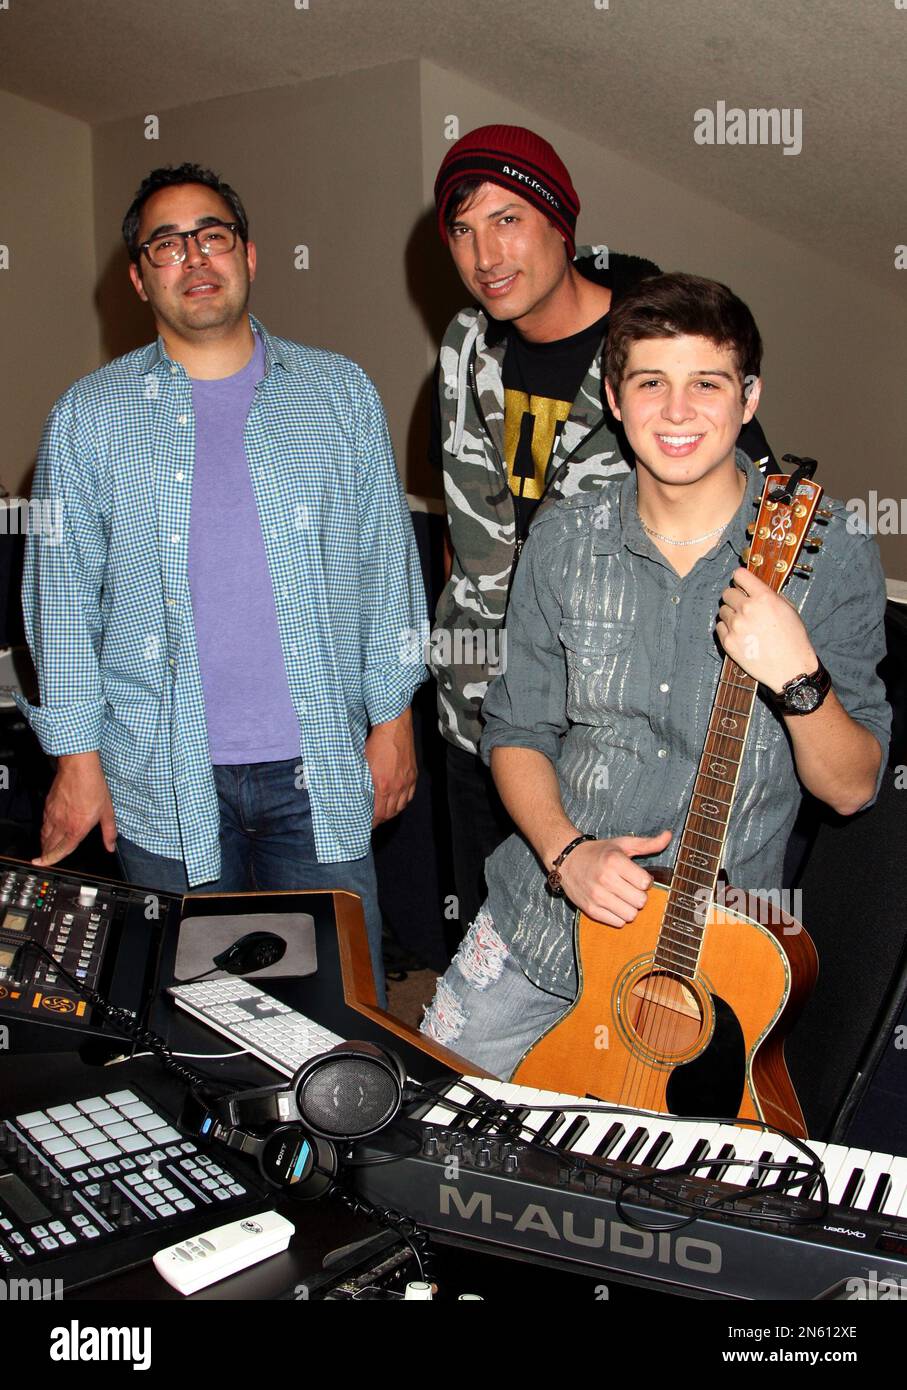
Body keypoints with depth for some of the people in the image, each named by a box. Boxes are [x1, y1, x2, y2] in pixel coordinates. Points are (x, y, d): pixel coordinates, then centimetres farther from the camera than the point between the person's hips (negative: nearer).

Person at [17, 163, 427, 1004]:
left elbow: (386, 559, 7)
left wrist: (393, 716, 3)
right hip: (163, 783, 0)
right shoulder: (89, 418, 5)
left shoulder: (339, 393, 7)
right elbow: (62, 595, 5)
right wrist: (75, 755, 0)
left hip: (319, 769, 1)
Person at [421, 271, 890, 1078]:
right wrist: (565, 850, -15)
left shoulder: (826, 555, -12)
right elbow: (516, 731, 2)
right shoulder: (564, 543, -4)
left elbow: (852, 788, -10)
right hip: (537, 925, 3)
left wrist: (798, 676, -29)